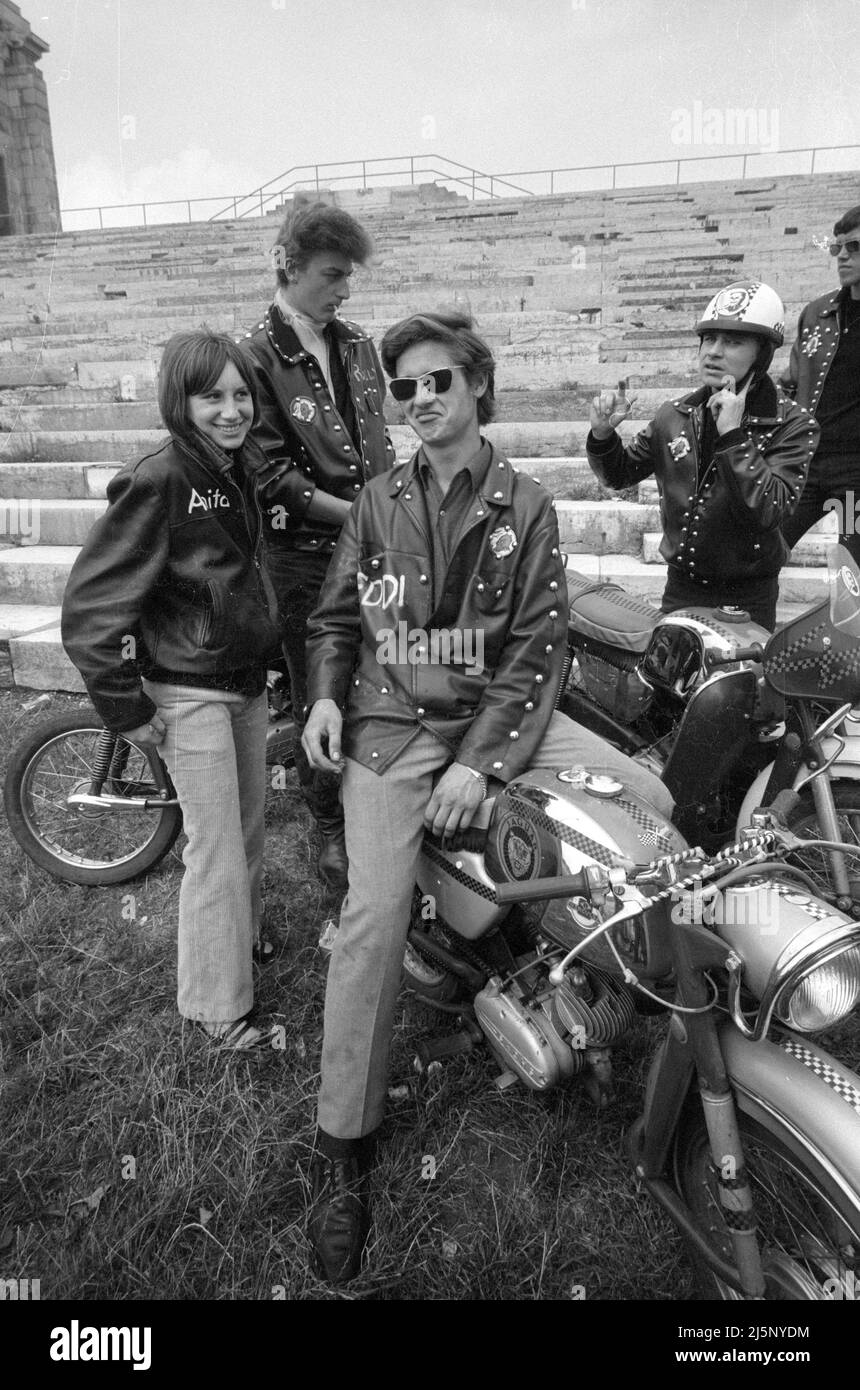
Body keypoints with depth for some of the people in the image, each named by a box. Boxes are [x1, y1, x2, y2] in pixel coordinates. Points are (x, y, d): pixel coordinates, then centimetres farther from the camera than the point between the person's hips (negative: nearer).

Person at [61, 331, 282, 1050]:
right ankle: (219, 1005, 19)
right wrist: (125, 708, -17)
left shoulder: (245, 467, 3)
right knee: (217, 850, 1)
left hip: (248, 679, 7)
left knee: (249, 829, 20)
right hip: (191, 691, -7)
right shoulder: (159, 483, -20)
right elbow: (90, 606, -20)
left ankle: (244, 933, 45)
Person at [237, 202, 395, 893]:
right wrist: (351, 512, -19)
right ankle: (334, 829, 23)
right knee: (319, 695, 5)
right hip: (305, 553, -5)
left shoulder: (357, 344, 10)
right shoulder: (256, 356, -8)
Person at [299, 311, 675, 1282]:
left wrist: (478, 763, -14)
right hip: (390, 722, 0)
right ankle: (343, 1145, -2)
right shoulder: (378, 503, 8)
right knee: (375, 912, -17)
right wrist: (325, 693, -6)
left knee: (650, 804, -14)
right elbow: (335, 616, 15)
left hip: (495, 710, 1)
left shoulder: (525, 506, 3)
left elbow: (536, 646, -4)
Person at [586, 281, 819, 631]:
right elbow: (620, 474, 11)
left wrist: (734, 436, -27)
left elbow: (769, 511, -24)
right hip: (680, 589, 3)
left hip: (746, 601, -3)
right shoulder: (675, 415, 0)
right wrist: (603, 436, -9)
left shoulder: (792, 425, -11)